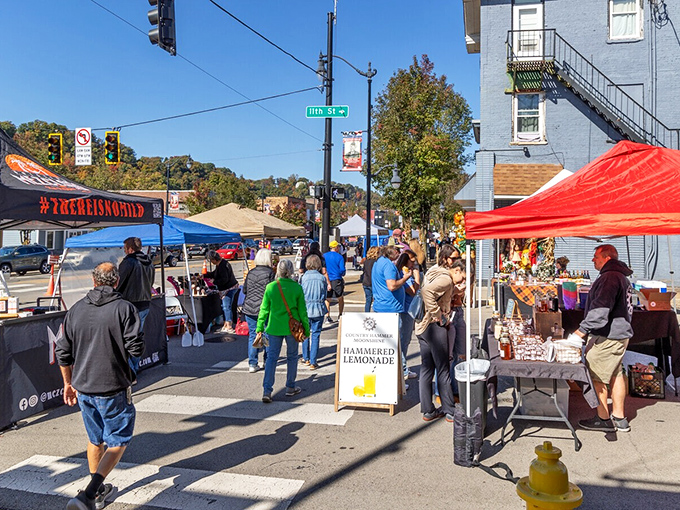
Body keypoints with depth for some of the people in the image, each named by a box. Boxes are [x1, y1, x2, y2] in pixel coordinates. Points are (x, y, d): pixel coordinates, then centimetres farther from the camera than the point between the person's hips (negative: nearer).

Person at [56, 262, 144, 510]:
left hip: (83, 387, 6)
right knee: (117, 441, 8)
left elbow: (62, 352, 8)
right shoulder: (124, 309, -13)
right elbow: (136, 349, -16)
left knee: (95, 439, 22)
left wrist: (68, 383, 19)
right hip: (113, 388, -5)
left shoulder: (76, 310, 3)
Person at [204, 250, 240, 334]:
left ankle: (229, 327, -2)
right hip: (230, 288, 11)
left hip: (229, 289, -11)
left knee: (226, 307, -7)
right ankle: (226, 325, 26)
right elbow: (214, 274, 25)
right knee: (224, 307, 17)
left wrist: (215, 282, -13)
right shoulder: (222, 263, 12)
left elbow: (224, 279, -25)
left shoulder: (222, 266, -21)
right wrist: (204, 275, 22)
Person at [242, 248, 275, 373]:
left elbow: (244, 290, 11)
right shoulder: (270, 273, -9)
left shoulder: (250, 272, 4)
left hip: (249, 308, 4)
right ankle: (267, 361, 24)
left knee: (252, 335, 9)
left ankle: (252, 364, 8)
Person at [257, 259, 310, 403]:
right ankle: (290, 388, 26)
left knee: (271, 357, 6)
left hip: (274, 327, 1)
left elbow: (264, 309, 0)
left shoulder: (270, 287, -6)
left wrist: (260, 328, 9)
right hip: (292, 327, -1)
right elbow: (302, 310, -3)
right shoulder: (297, 287, -9)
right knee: (292, 356, 15)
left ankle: (267, 391, -2)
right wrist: (306, 328, 7)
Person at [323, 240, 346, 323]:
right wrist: (342, 274, 13)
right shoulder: (339, 257, -5)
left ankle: (327, 316, 3)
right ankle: (340, 315, 17)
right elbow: (342, 269, -9)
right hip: (337, 280, -2)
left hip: (326, 280, 3)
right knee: (340, 298, 14)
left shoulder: (324, 256, 5)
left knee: (327, 299, 9)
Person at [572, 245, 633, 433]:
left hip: (608, 337, -11)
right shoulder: (621, 276, 17)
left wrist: (582, 330, -26)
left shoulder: (610, 278, -18)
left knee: (596, 377, -2)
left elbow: (600, 310, -28)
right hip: (620, 334, 11)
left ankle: (603, 419, 5)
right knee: (616, 375, 15)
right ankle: (619, 419, 22)